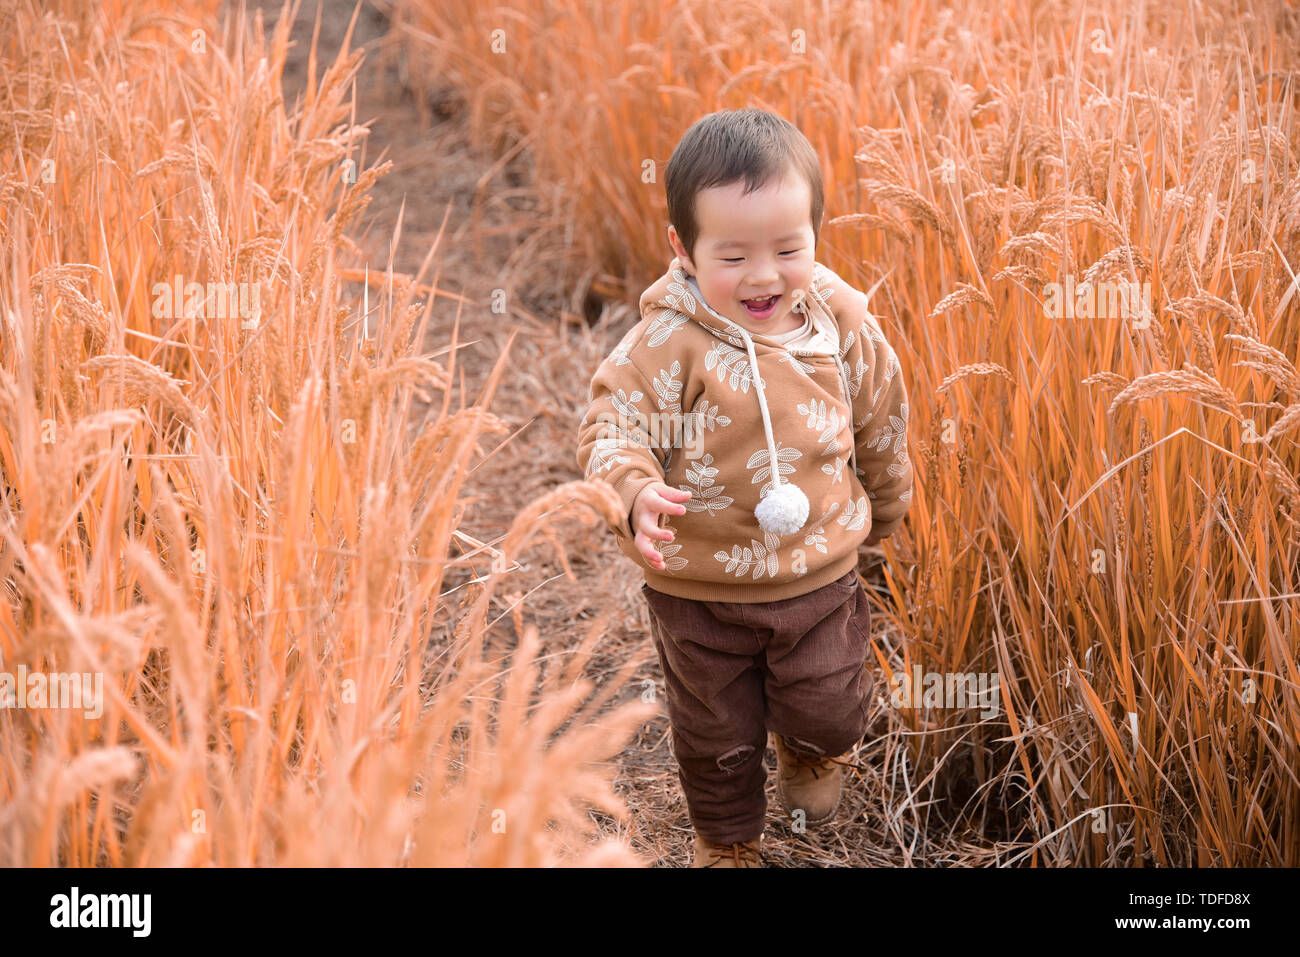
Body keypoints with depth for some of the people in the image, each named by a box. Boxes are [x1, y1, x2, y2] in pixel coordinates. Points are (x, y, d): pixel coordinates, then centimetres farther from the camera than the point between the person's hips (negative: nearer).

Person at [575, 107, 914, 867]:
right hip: (698, 585, -1)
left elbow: (882, 427, 6)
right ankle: (728, 841, 46)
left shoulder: (845, 326, -10)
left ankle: (810, 747, 50)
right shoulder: (672, 340, -21)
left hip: (819, 574, 2)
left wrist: (885, 510, 21)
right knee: (717, 734, 16)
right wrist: (635, 491, -43)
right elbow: (613, 421, -22)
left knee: (829, 713, 12)